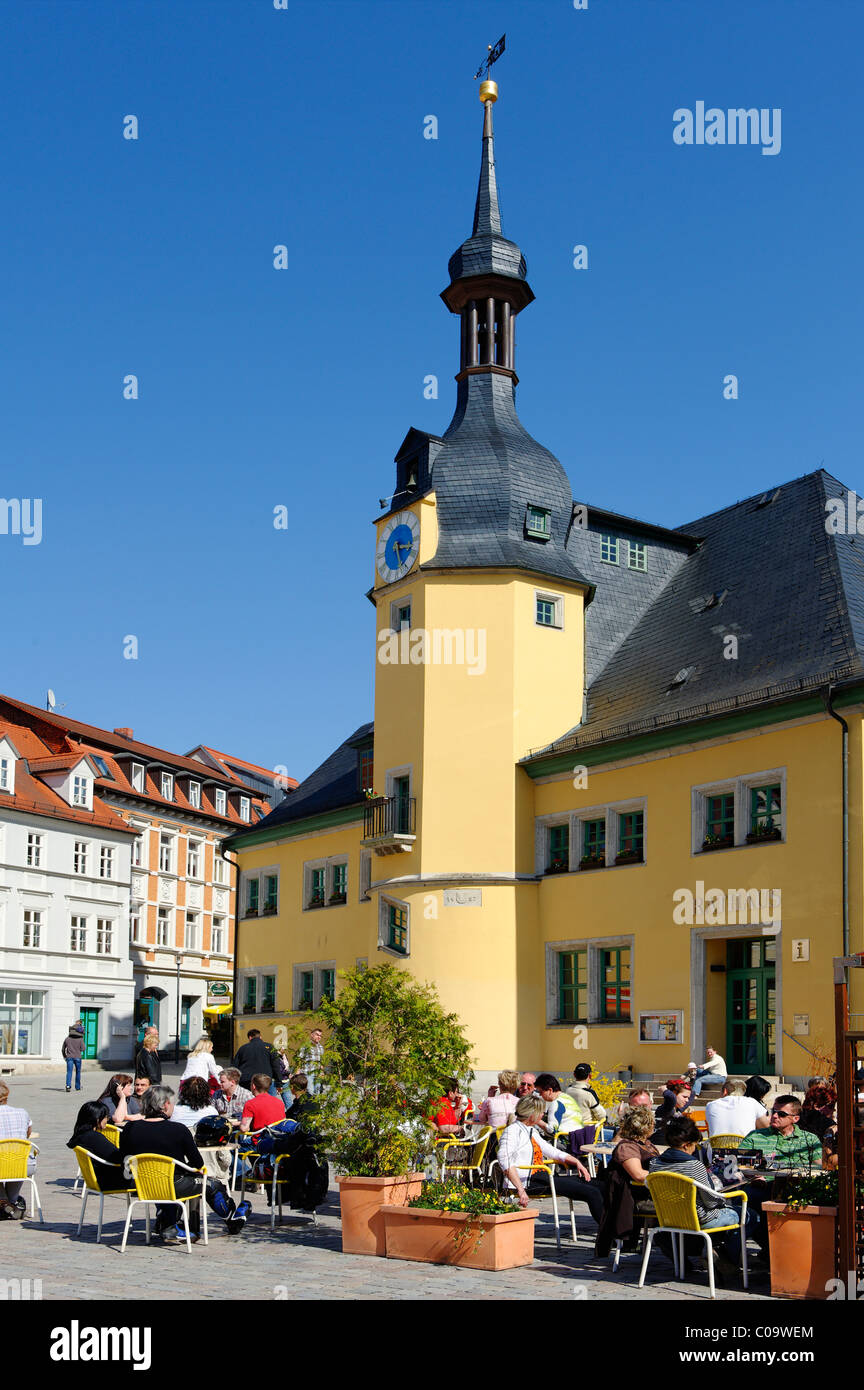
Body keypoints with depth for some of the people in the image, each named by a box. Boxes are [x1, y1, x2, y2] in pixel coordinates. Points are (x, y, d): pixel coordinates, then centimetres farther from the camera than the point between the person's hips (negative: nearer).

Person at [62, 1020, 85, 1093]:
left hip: (69, 1057, 1)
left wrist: (64, 1056, 24)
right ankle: (77, 1087, 24)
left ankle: (68, 1085, -28)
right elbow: (82, 1049, -6)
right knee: (78, 1072, 16)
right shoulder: (80, 1039, -5)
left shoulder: (67, 1039, 2)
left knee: (69, 1072, -7)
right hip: (77, 1057, -1)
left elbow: (63, 1049, 8)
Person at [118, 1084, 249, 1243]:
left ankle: (168, 1229, 33)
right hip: (174, 1186, -4)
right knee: (213, 1185, 21)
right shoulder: (178, 1130, -15)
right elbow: (198, 1163, -7)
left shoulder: (129, 1129, -6)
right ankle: (233, 1221, 44)